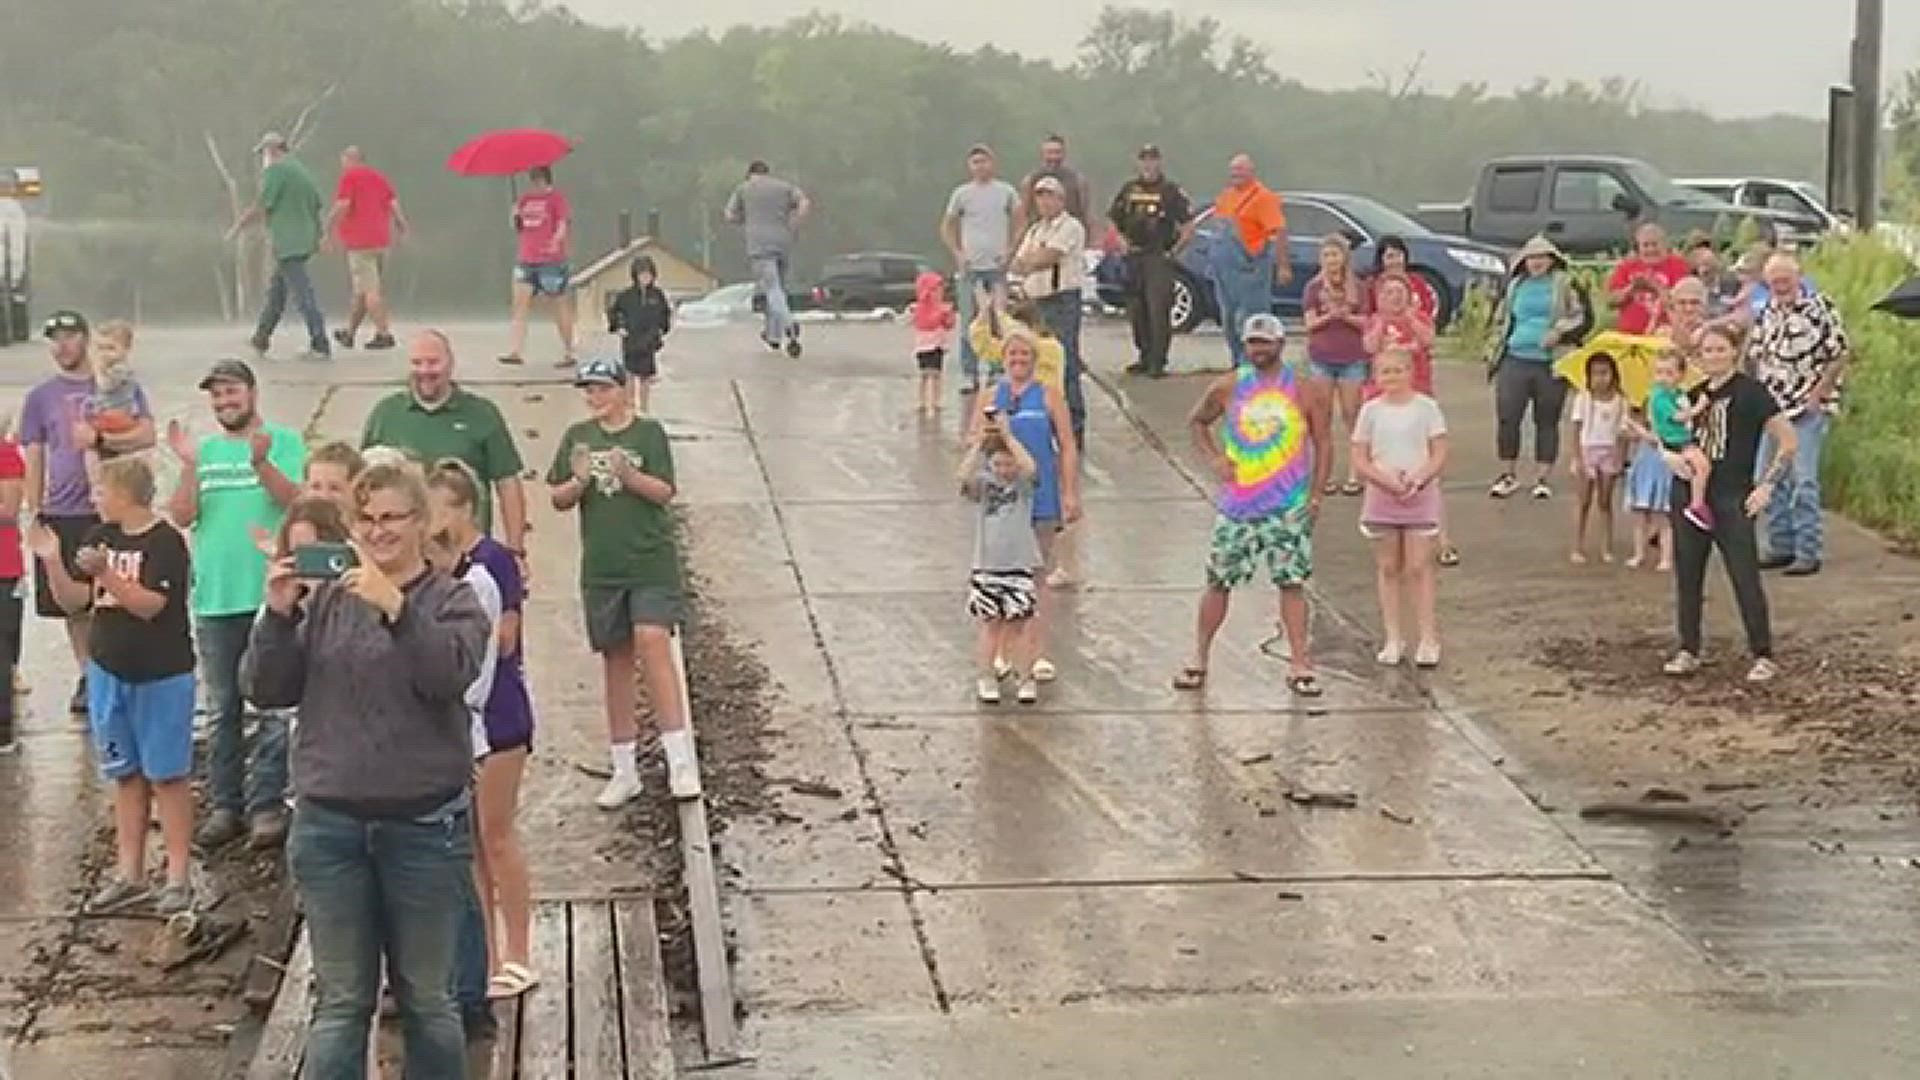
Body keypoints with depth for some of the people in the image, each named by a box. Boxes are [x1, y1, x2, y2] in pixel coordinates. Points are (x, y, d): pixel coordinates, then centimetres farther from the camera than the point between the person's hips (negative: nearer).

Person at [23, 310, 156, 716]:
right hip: (62, 514, 3)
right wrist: (34, 514, 6)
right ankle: (87, 675, 19)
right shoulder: (41, 397, 11)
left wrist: (97, 438, -19)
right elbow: (34, 460, 12)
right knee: (74, 604, 7)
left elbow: (146, 435, -7)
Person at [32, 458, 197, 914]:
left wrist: (105, 573, -32)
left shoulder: (165, 543, -14)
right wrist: (53, 562, -7)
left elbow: (149, 605, -23)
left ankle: (178, 876, 8)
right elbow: (74, 600, 7)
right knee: (126, 775, 12)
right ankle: (129, 875, 18)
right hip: (108, 672, 6)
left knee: (167, 774, 2)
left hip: (161, 676, -6)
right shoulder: (101, 537, 6)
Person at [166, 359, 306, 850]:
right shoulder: (205, 450, 9)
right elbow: (182, 517, 0)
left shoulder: (284, 441, -1)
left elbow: (297, 501, -15)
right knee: (223, 711, 10)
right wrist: (189, 466, -13)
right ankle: (225, 805, 17)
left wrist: (261, 461, -29)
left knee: (273, 707, 0)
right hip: (213, 597, 4)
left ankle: (266, 805, 6)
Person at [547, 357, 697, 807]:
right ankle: (624, 772, 17)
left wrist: (628, 474, -23)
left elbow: (663, 492, -7)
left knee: (653, 641, -18)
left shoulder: (648, 432, -2)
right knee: (616, 657, 9)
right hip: (601, 566, 4)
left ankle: (681, 760, -16)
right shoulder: (577, 437, 8)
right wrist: (579, 481, -13)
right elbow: (559, 500, 8)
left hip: (651, 559, -4)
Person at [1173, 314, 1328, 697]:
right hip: (1237, 503, 1)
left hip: (1289, 506, -1)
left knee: (1292, 582, -2)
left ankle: (1300, 665, 3)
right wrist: (1214, 458, 0)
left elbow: (1321, 445, 4)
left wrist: (1316, 496, -3)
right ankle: (1198, 659, 16)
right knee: (1219, 581, 6)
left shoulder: (1303, 389, 0)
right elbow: (1196, 421, 16)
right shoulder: (1228, 388, 2)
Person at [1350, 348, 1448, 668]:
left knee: (1418, 567, -1)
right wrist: (1388, 480, -16)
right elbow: (1359, 459, -1)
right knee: (1388, 567, 7)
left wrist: (1417, 480, -19)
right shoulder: (1371, 410, 1)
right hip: (1382, 495, 2)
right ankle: (1393, 638, 14)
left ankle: (1427, 638, 4)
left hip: (1421, 495, -2)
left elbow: (1440, 455, -4)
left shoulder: (1426, 407, -2)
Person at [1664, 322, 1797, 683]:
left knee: (1745, 578, -4)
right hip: (1689, 495, 6)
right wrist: (1670, 456, 4)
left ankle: (1763, 657, 3)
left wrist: (1767, 485, -10)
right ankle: (1688, 652, 18)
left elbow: (1788, 439, -7)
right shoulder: (1696, 393, 11)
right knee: (1687, 576, 9)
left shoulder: (1750, 391, -7)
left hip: (1732, 500, -6)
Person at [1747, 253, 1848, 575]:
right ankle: (1780, 546, 21)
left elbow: (1840, 354, -10)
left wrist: (1817, 393, -14)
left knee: (1804, 480, -10)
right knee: (1771, 479, 11)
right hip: (1773, 407, 7)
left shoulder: (1820, 307, -10)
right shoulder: (1767, 313, 10)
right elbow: (1754, 356, 19)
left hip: (1809, 408, -7)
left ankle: (1809, 552, -4)